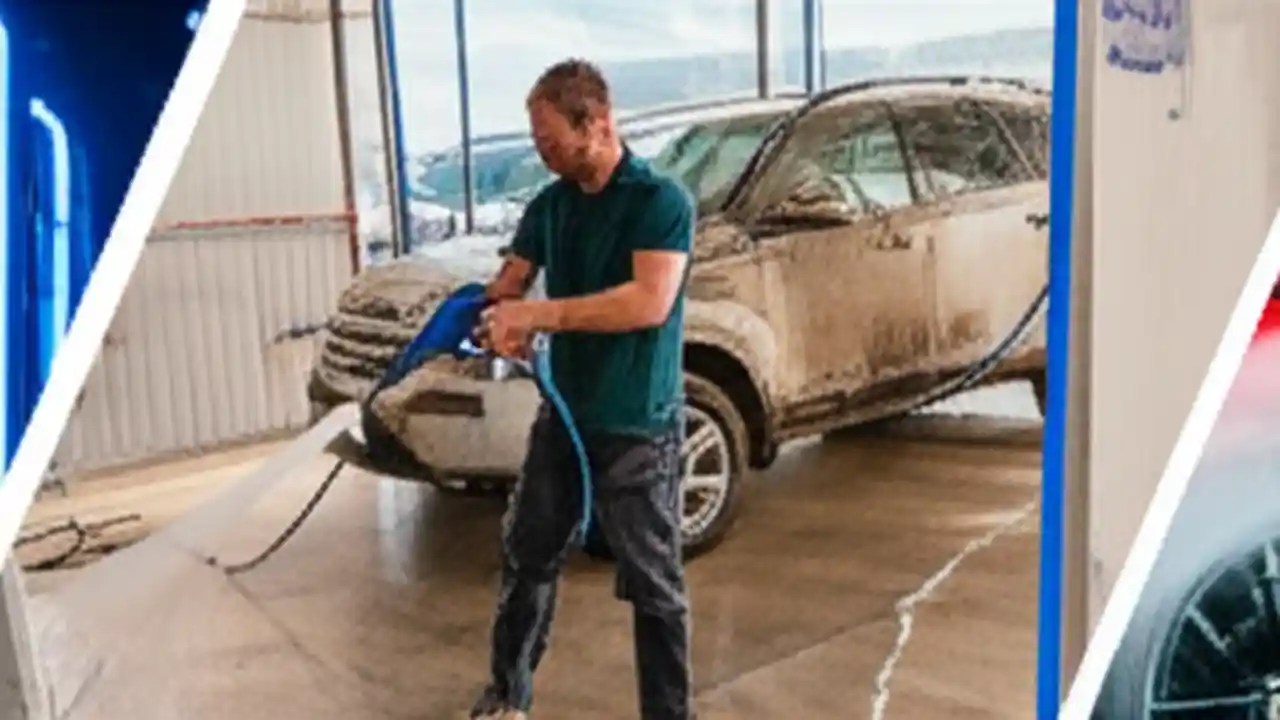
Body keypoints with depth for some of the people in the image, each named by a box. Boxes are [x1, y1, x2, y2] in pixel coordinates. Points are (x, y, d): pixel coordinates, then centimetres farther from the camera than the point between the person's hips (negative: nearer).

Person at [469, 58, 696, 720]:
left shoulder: (660, 200, -14)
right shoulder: (549, 205, 6)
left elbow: (651, 301, -26)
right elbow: (508, 282, 12)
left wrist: (538, 314, -25)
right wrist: (500, 320, -13)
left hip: (639, 427, -7)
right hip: (563, 414, 7)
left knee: (652, 584, 4)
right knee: (526, 557, 17)